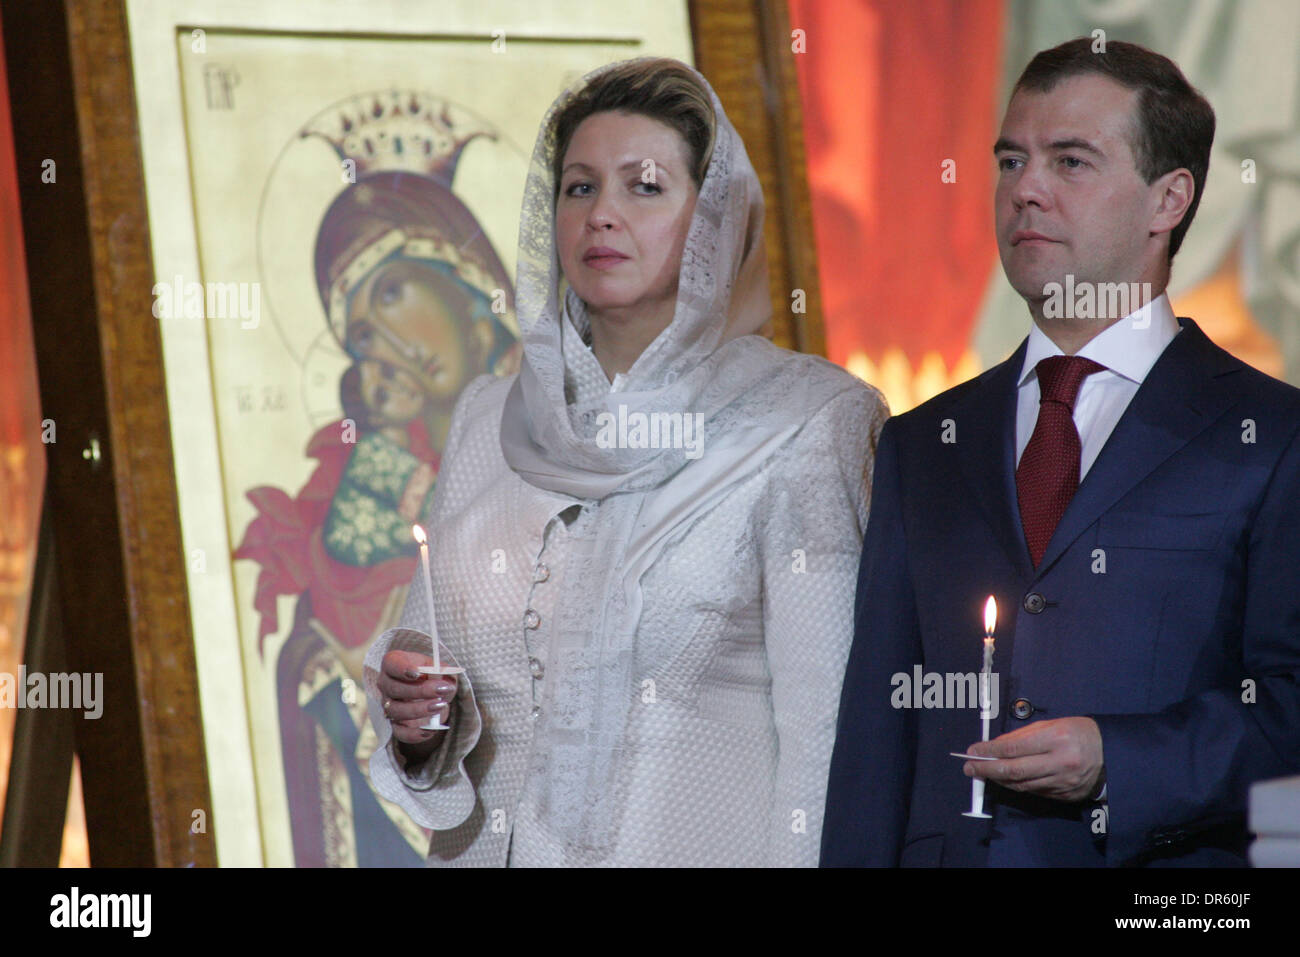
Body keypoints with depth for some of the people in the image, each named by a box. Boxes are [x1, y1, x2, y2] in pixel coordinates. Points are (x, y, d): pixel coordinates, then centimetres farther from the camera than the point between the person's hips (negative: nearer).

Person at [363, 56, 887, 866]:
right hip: (497, 848, 4)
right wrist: (417, 719, -7)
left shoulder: (803, 419, -8)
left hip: (703, 845, -4)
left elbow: (824, 728, -12)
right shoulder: (489, 420, 7)